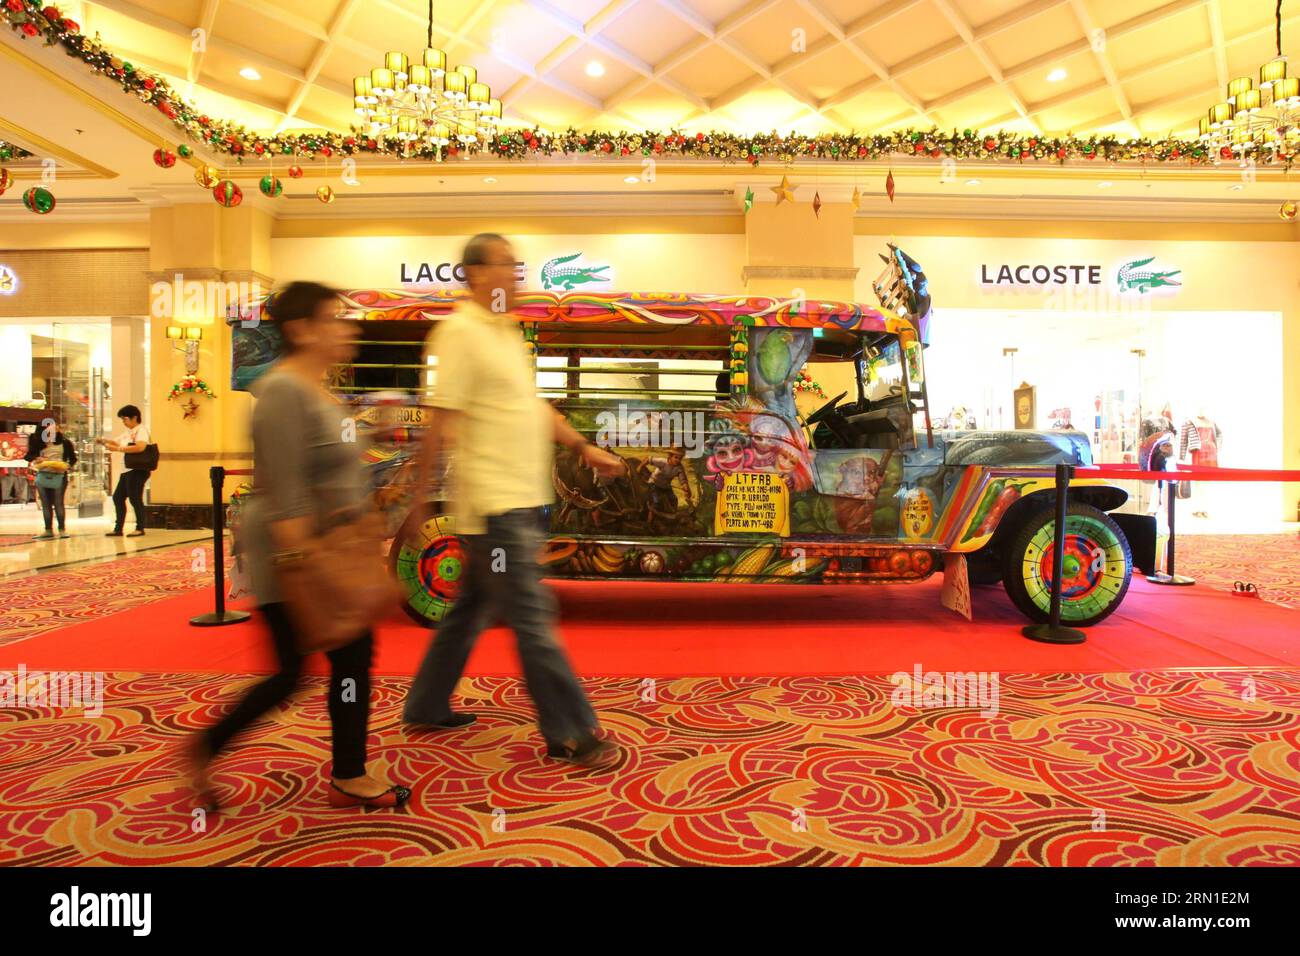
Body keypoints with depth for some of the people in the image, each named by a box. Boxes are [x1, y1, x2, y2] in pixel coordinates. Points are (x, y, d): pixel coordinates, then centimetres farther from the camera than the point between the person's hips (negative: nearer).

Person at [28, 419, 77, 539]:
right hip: (42, 475, 2)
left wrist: (68, 466, -12)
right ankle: (48, 530, 12)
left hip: (59, 476, -2)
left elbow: (72, 458, 6)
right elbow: (29, 455, 10)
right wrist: (36, 459, -11)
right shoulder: (38, 442, 7)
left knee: (58, 503, -4)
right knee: (46, 504, 6)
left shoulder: (64, 442, 3)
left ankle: (62, 529, 2)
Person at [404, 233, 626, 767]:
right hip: (493, 502, -9)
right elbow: (441, 422, -15)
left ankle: (427, 707, 34)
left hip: (522, 500, 10)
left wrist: (584, 448, 17)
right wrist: (417, 495, -13)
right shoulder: (460, 332, -11)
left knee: (474, 608, 18)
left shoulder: (507, 333, 17)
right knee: (532, 619, -3)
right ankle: (569, 734, 8)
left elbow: (534, 406, 22)